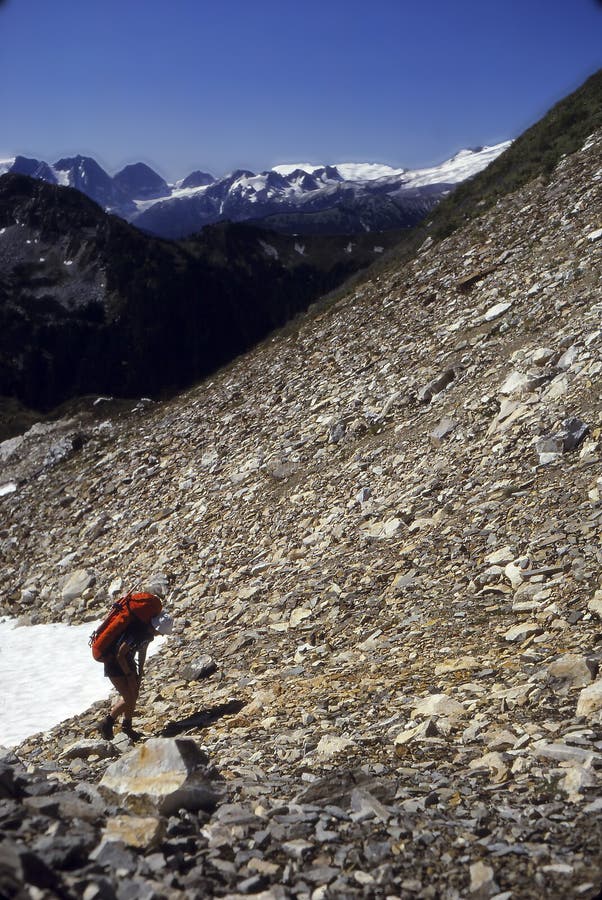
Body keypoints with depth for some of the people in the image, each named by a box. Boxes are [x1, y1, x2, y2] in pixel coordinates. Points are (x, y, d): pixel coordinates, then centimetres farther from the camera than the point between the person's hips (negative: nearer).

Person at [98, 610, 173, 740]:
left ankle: (127, 726, 28)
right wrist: (129, 674, -17)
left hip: (127, 661, 8)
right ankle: (106, 724, 7)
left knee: (134, 695, 10)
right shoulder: (136, 632, -34)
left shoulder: (148, 631, -7)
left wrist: (140, 673, 11)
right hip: (114, 662, -8)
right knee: (128, 699, -10)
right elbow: (119, 655, -26)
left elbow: (142, 651, 11)